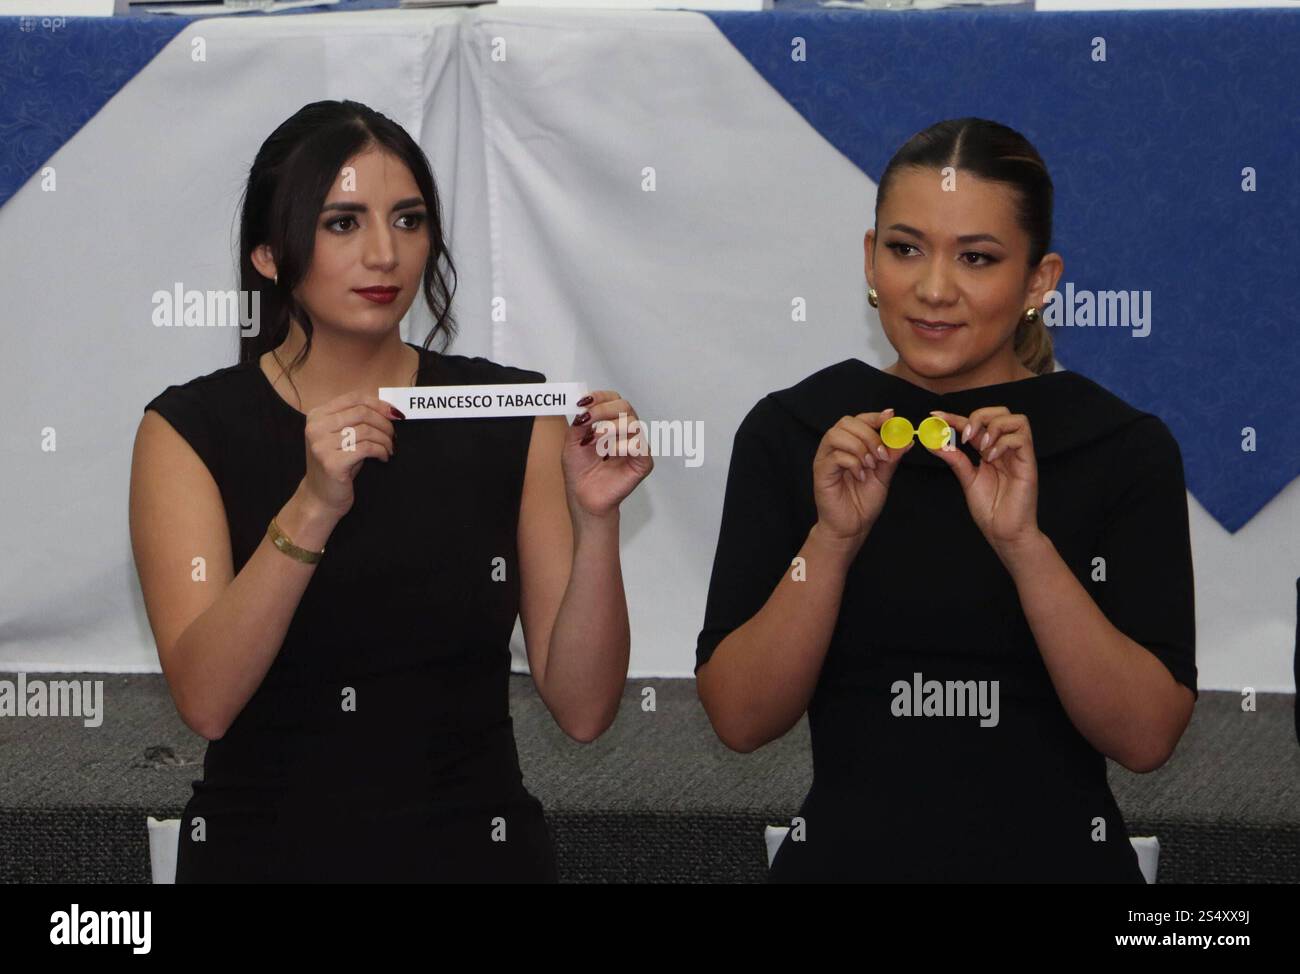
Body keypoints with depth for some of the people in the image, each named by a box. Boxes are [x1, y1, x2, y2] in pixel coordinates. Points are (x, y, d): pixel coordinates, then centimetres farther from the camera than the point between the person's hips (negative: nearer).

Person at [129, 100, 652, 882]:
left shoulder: (511, 416, -3)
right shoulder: (191, 430, -6)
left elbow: (583, 708, -8)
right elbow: (205, 700, -19)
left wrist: (594, 521, -22)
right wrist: (310, 509, -30)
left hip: (475, 847, 1)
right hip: (262, 851, -1)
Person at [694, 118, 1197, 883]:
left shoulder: (1126, 448, -6)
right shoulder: (790, 432, -4)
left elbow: (1147, 738, -15)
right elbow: (740, 720, -8)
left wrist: (1025, 545, -24)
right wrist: (832, 540, -21)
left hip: (1058, 857, -1)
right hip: (845, 854, 1)